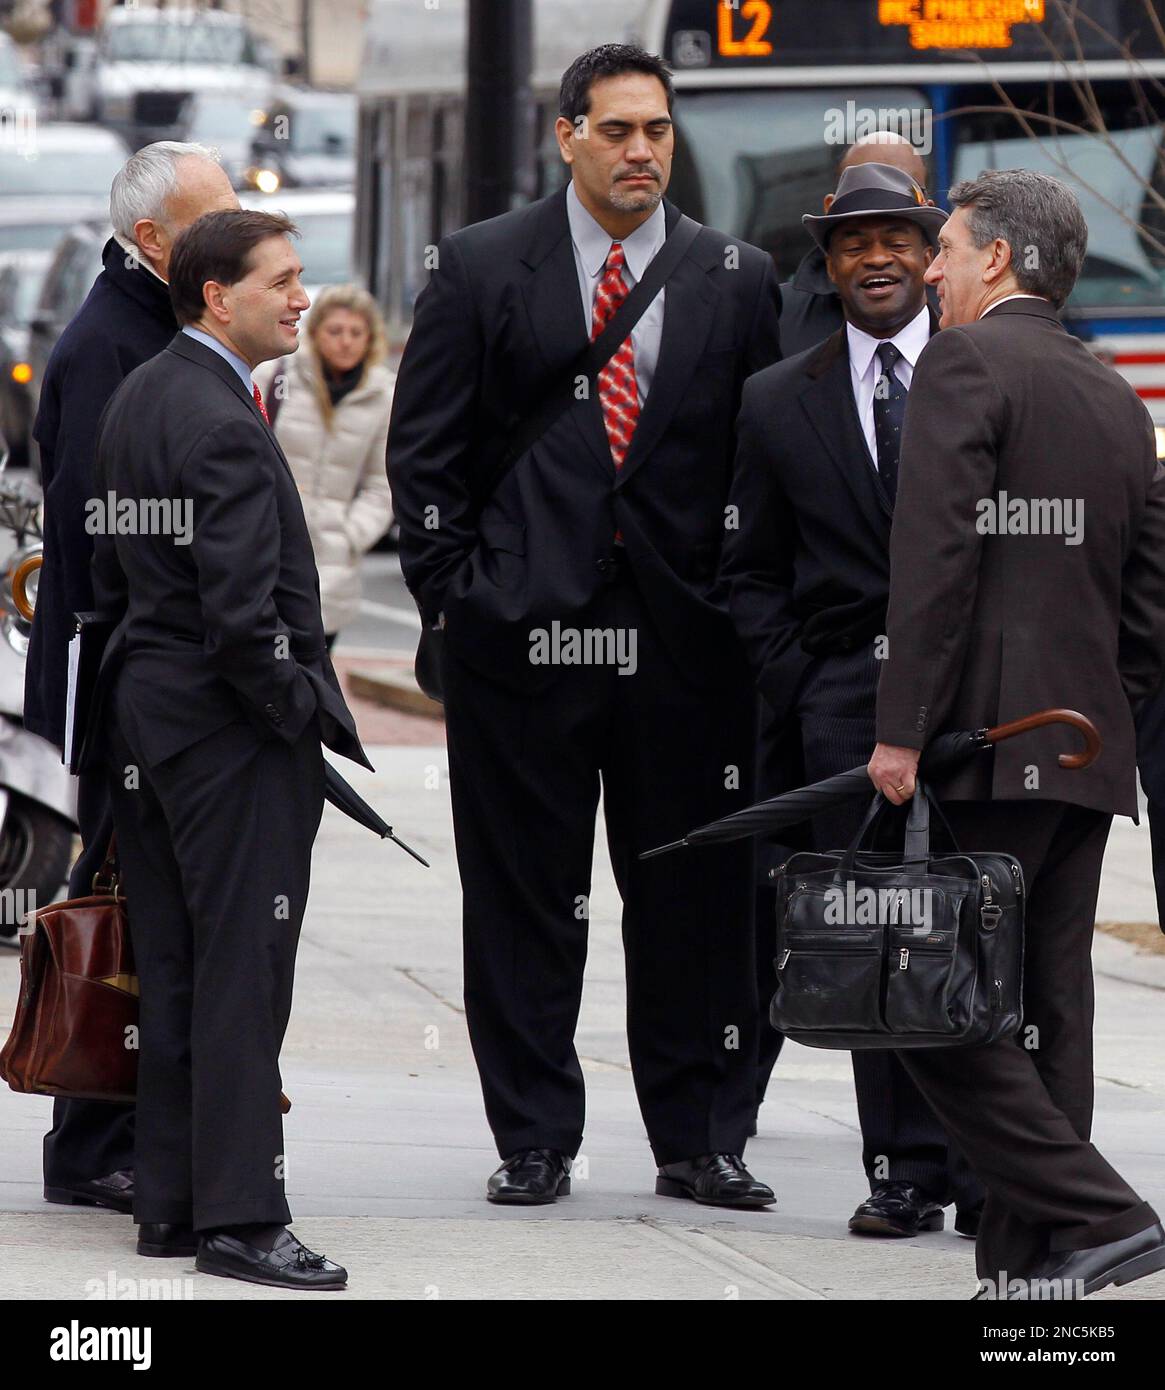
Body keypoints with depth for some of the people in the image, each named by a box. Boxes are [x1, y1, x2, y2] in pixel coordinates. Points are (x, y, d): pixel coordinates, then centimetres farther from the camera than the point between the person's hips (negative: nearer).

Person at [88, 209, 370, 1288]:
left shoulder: (135, 398, 11)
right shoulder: (223, 426, -20)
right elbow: (241, 610, -24)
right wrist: (297, 709, -12)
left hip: (143, 712, 10)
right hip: (228, 726, -10)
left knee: (169, 975, 12)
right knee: (242, 978, -6)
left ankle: (168, 1202, 16)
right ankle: (239, 1219, -6)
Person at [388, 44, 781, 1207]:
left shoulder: (735, 279, 8)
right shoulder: (481, 268, 4)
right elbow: (423, 447, 4)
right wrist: (454, 590, -2)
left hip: (686, 632, 1)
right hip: (523, 624, -1)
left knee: (697, 896, 3)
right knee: (523, 898, 3)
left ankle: (699, 1141, 11)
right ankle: (534, 1143, 10)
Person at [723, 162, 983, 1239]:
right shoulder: (779, 402, 12)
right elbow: (751, 569, 15)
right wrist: (796, 681, 2)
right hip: (846, 696, 2)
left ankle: (989, 1176, 0)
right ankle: (907, 1171, 4)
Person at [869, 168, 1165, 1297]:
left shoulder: (967, 363, -5)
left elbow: (934, 555, -14)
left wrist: (903, 729, -15)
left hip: (990, 741, -8)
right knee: (1044, 1009, 7)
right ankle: (1028, 1267, 6)